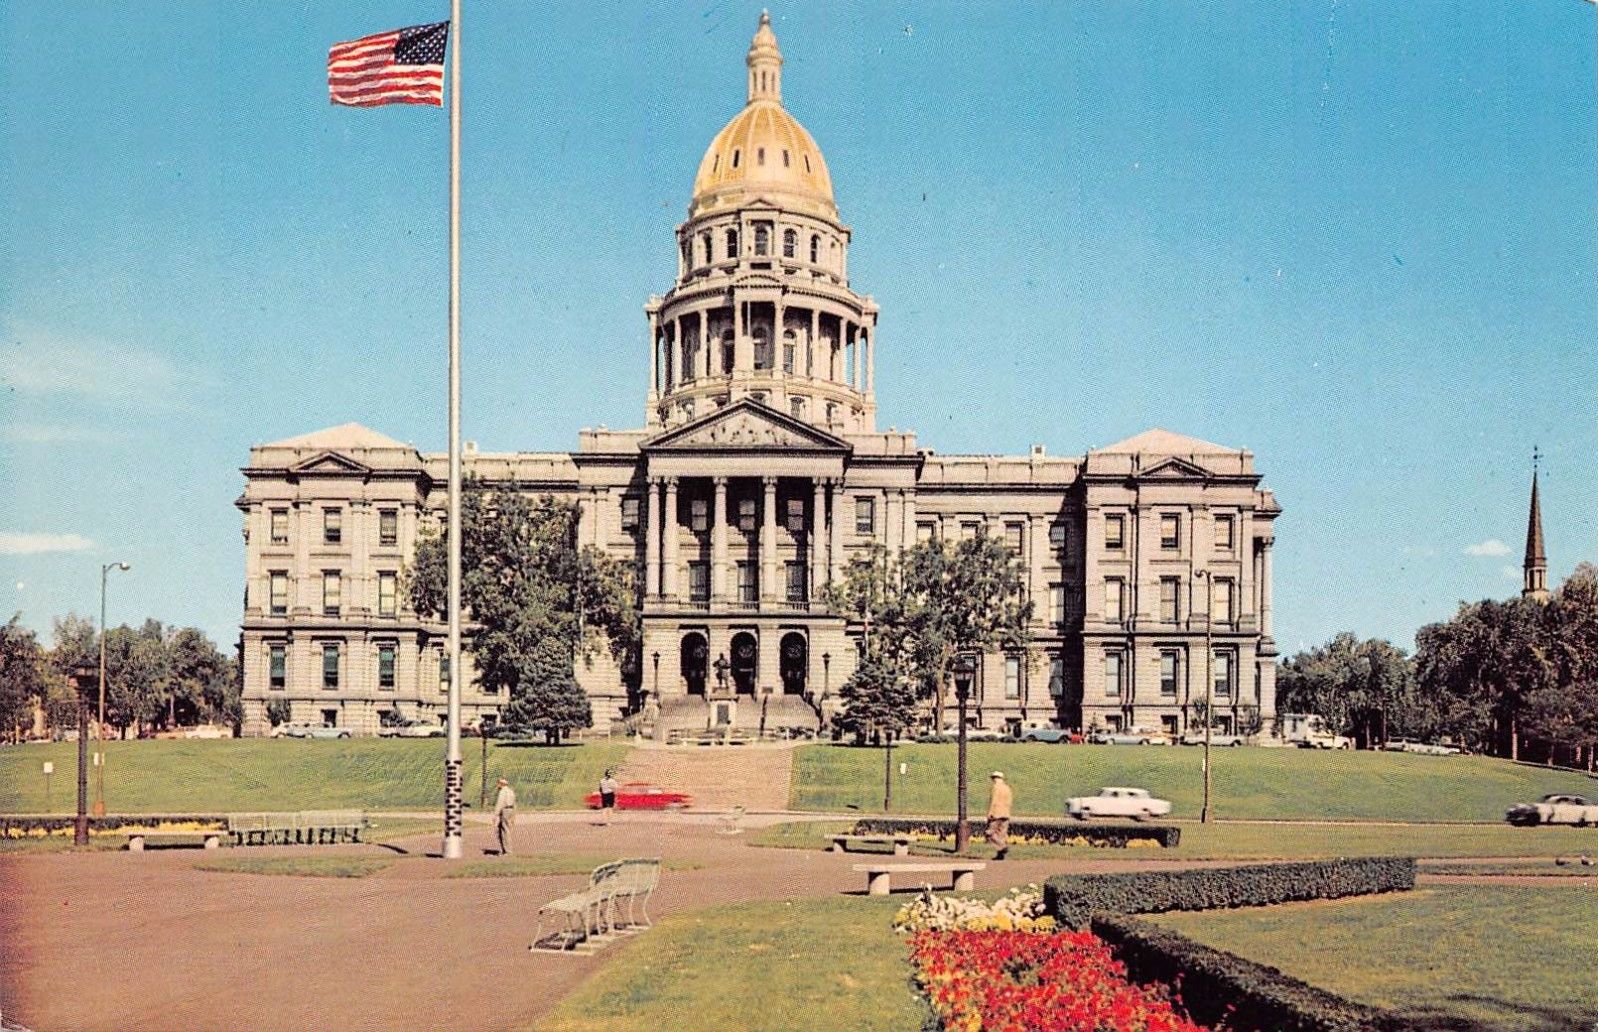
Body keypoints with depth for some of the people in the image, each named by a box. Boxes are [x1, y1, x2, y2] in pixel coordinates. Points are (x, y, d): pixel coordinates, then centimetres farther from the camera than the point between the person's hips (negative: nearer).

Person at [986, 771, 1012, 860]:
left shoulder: (996, 787, -8)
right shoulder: (1007, 788, 14)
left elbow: (993, 802, -14)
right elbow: (1009, 801, 13)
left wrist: (989, 813, -13)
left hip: (996, 815, -7)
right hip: (1005, 814, 7)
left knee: (991, 834, -4)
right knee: (1001, 834, 9)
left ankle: (1003, 847, -20)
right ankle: (1000, 854, 5)